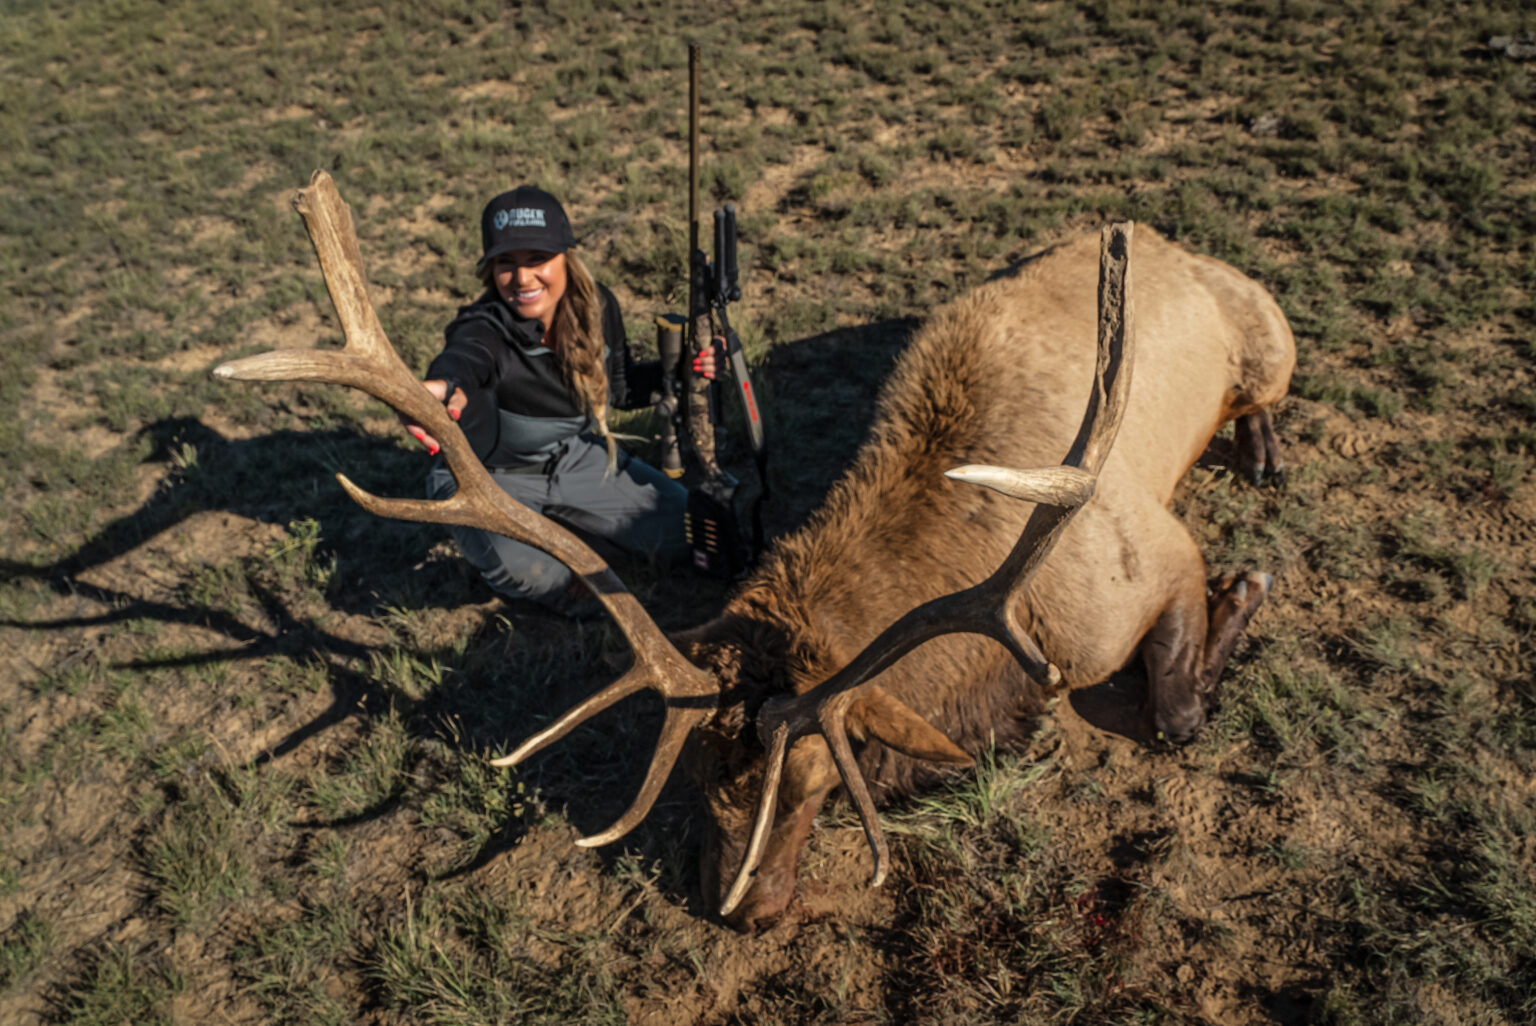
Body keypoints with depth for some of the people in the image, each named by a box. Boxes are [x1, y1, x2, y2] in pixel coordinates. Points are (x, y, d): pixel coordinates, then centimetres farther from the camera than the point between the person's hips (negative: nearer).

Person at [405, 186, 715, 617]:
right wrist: (441, 386, -82)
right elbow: (463, 359, -57)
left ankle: (564, 518, 20)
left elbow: (619, 386, 5)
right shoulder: (483, 331, -31)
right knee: (516, 564, -38)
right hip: (490, 478, -5)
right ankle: (561, 582, 1)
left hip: (578, 459, 5)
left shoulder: (597, 307, -13)